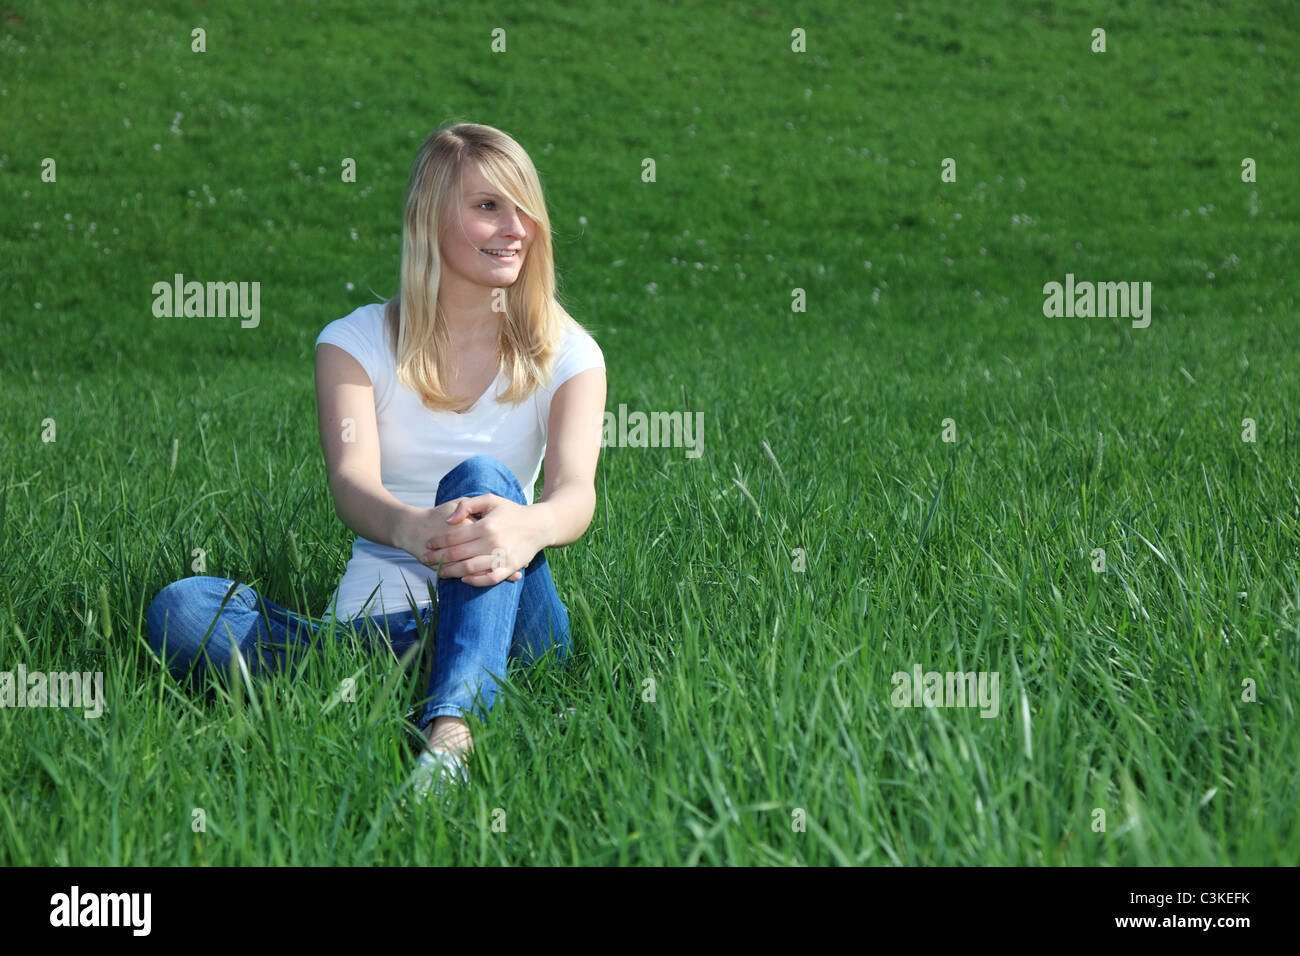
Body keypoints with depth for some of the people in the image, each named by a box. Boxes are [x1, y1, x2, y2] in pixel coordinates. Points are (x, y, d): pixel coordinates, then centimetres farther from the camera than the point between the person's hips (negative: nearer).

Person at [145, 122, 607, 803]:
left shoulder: (565, 353, 7)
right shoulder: (356, 342, 6)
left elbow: (576, 490, -13)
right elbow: (352, 484, -14)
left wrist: (529, 528, -39)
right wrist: (412, 528, -39)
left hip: (506, 618, 0)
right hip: (377, 616, 1)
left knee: (481, 478, -32)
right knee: (179, 611, -23)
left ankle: (449, 732, -50)